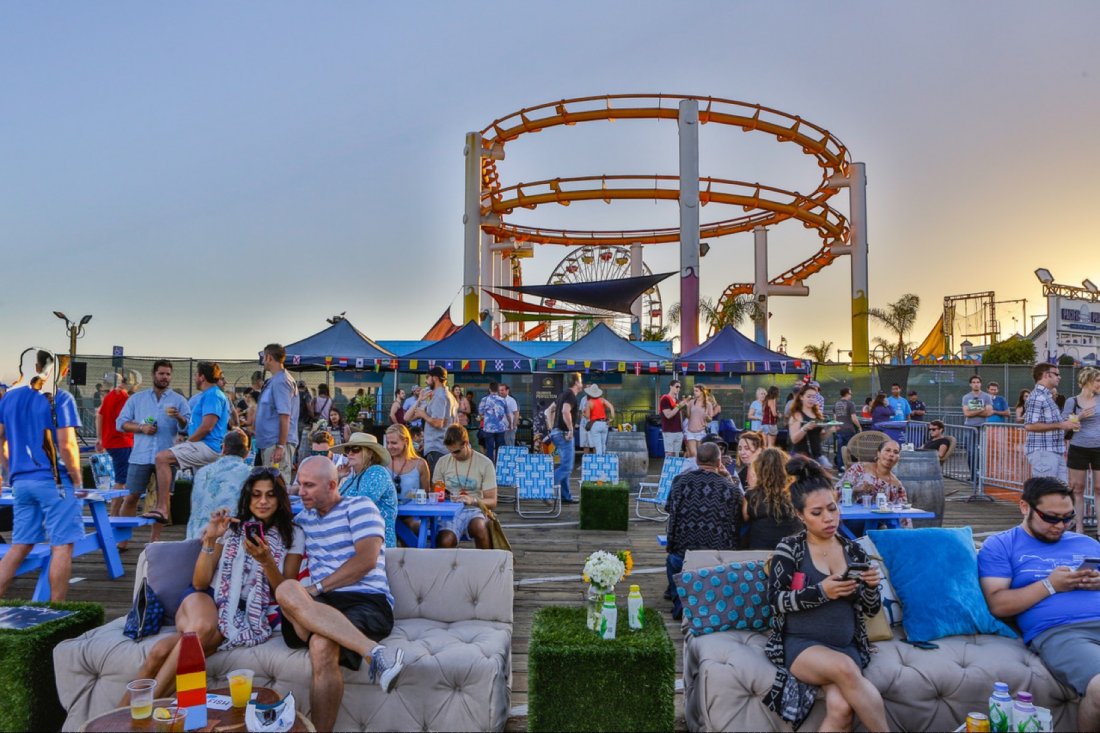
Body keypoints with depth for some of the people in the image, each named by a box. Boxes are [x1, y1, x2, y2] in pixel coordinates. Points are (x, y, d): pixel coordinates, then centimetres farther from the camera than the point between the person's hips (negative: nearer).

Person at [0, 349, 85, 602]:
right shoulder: (58, 398, -8)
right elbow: (66, 445, -13)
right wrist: (77, 478, -3)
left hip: (20, 482, 6)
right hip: (53, 481, -6)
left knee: (20, 545, 15)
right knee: (62, 545, 1)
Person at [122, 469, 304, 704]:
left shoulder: (293, 535, 6)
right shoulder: (230, 525, 10)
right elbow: (199, 583, 4)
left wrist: (266, 560, -16)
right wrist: (210, 539, -11)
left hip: (249, 613, -1)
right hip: (208, 599, 1)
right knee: (202, 626, -37)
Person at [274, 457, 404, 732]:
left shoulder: (359, 506, 6)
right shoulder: (302, 518, 26)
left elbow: (366, 559, -8)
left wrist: (317, 588, -11)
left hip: (366, 602, -5)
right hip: (322, 606, 5)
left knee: (321, 644, -38)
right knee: (287, 590, -32)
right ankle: (373, 651, -46)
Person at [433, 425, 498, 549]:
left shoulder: (485, 464, -1)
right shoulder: (443, 462, 8)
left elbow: (492, 502, -2)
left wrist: (473, 500, -22)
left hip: (474, 510, -1)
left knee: (479, 527, -36)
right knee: (445, 542, -32)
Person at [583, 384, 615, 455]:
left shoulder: (589, 402, -7)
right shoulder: (602, 400, 5)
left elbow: (587, 416, -11)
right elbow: (611, 406, -8)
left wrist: (584, 413, 10)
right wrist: (612, 418, -5)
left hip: (594, 425, -4)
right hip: (604, 423, 5)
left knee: (598, 446, -4)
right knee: (603, 445, 14)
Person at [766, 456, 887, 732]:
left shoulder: (854, 550, 8)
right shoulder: (789, 548, -2)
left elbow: (871, 610, 11)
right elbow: (776, 601, -8)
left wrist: (872, 586, -10)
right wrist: (821, 592, -20)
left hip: (846, 646, 2)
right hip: (801, 644, -2)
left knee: (841, 708, -31)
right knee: (845, 668, -35)